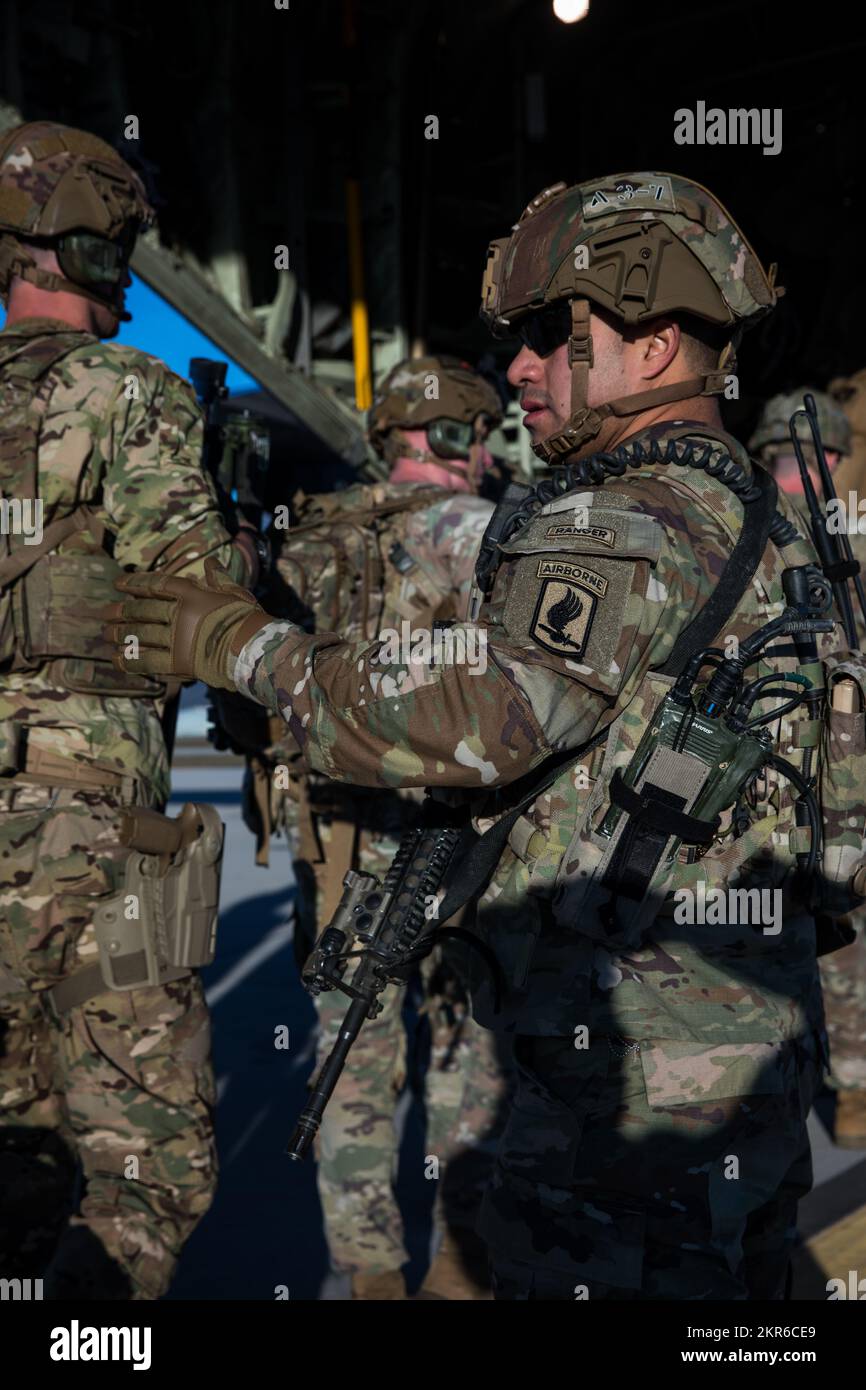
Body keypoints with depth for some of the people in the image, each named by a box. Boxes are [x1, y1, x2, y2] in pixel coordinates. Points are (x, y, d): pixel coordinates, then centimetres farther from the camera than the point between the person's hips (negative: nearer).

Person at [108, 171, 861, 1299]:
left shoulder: (619, 521, -15)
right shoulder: (764, 519, 16)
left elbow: (484, 722, -27)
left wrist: (249, 648, -16)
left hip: (638, 1060, -10)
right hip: (761, 1039, 10)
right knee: (720, 1288, 18)